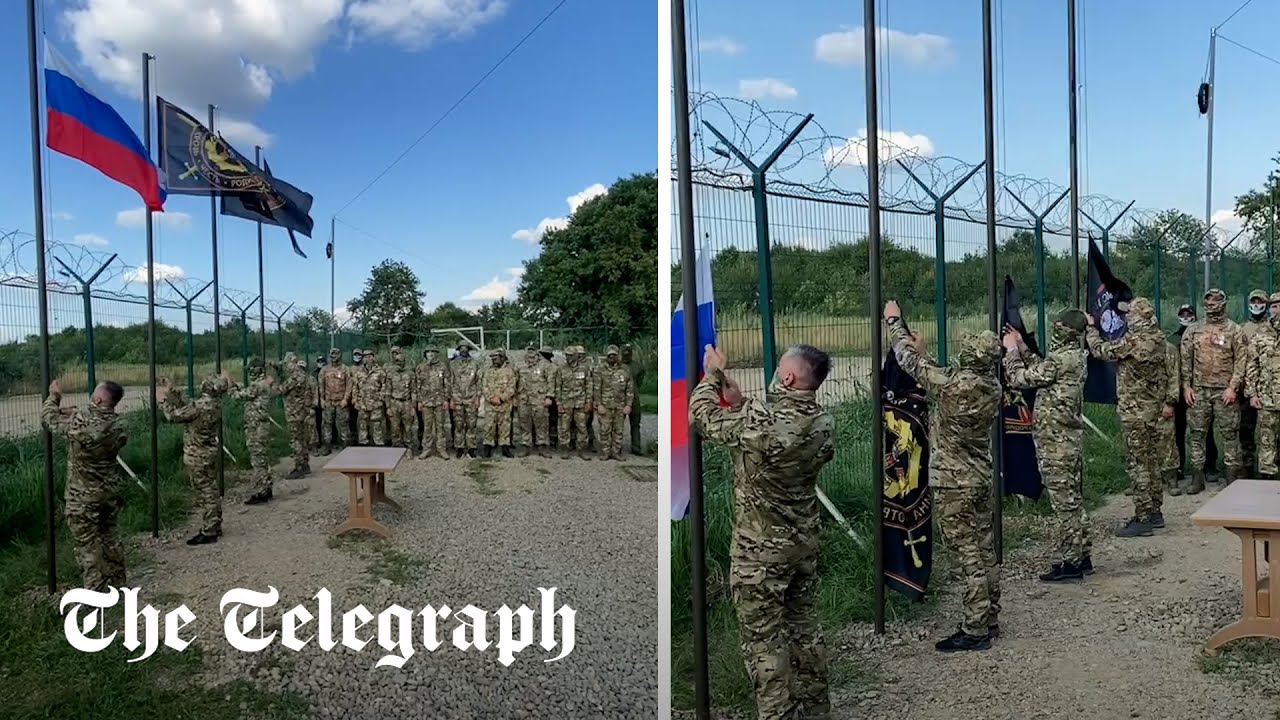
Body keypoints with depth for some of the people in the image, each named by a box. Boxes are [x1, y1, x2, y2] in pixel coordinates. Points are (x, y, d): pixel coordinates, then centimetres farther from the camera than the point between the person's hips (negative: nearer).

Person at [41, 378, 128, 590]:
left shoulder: (80, 422, -24)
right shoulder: (118, 426, -6)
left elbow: (49, 420, -7)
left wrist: (54, 397, 10)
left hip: (83, 498, -5)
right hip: (111, 493, 5)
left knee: (87, 545, 5)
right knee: (111, 539, 18)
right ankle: (116, 583, 30)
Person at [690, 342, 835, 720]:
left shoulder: (759, 421, -27)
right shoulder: (824, 423, -5)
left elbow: (703, 416, -11)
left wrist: (712, 374, 4)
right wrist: (742, 404, 8)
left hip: (760, 551, -7)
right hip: (805, 544, 7)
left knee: (764, 639, 6)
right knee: (805, 627, 20)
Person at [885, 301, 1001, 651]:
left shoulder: (956, 385, -22)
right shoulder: (992, 388, 1)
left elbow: (911, 364, -9)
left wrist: (894, 321, 5)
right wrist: (923, 353, 23)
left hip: (954, 484, -8)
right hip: (982, 478, 8)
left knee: (970, 556, -3)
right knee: (986, 550, 14)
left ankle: (974, 630, 4)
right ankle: (989, 620, 25)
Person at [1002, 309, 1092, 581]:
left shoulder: (1060, 359, -20)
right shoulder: (1074, 355, 9)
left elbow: (1020, 378, -14)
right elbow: (1040, 372, 19)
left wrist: (1011, 349, 0)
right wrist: (1021, 347, 19)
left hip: (1055, 441, -10)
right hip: (1069, 437, 10)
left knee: (1064, 502, -3)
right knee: (1072, 500, 16)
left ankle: (1069, 563, 3)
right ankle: (1081, 556, 25)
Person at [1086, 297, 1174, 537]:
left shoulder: (1132, 340, -20)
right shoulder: (1158, 339, 7)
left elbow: (1101, 351, -9)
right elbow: (1168, 372, 13)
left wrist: (1091, 328, 7)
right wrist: (1168, 400, 22)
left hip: (1134, 411, -9)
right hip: (1152, 408, 9)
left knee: (1137, 463, -5)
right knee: (1149, 461, 17)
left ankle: (1142, 519, -2)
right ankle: (1155, 512, 26)